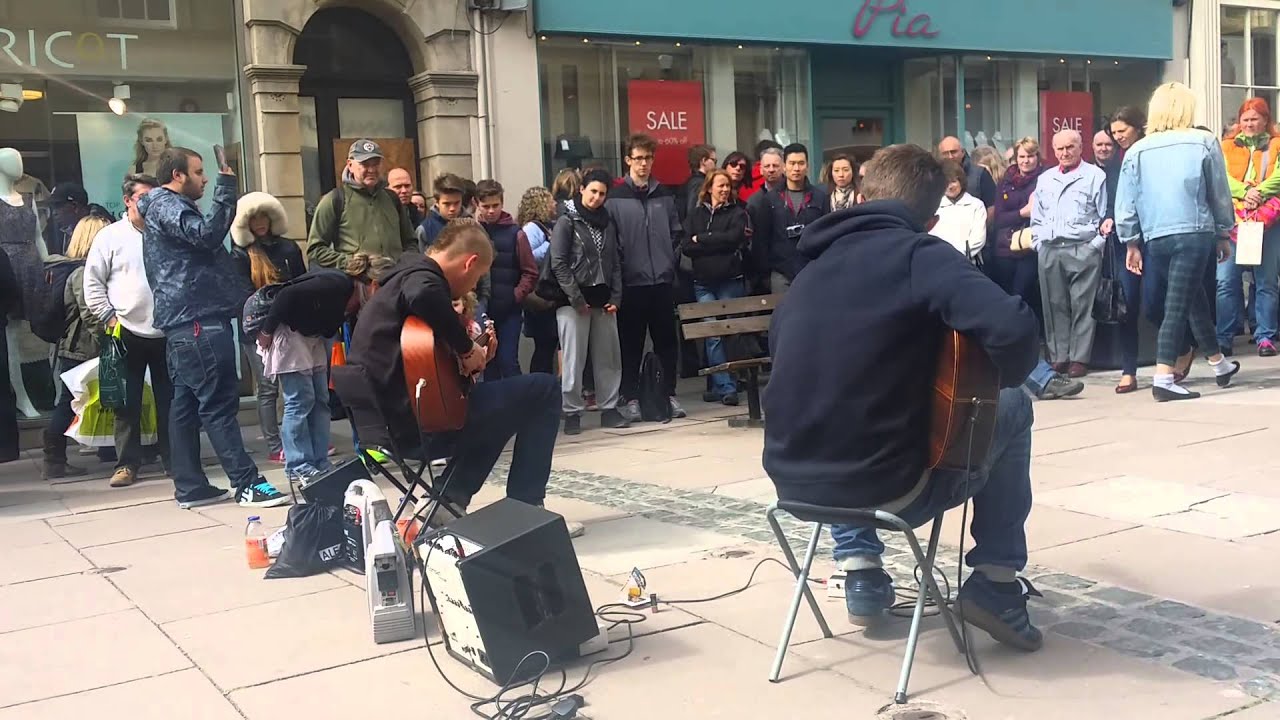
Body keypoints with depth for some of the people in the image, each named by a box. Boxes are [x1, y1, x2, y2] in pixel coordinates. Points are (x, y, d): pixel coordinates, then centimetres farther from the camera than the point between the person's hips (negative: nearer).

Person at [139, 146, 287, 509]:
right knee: (219, 403, -11)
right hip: (196, 320, -11)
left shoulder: (171, 207, 26)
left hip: (186, 322, 11)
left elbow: (202, 246, 26)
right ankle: (248, 484, -12)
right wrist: (226, 190, -19)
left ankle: (190, 487, 13)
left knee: (186, 403, 9)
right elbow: (207, 235, -23)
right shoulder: (166, 207, -6)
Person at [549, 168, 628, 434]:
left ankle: (609, 409, 16)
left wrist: (616, 297, 2)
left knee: (609, 357, 7)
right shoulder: (566, 222, -2)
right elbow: (559, 264, -8)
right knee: (574, 359, -4)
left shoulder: (607, 223, 14)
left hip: (603, 299, 5)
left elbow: (616, 262, 14)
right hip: (573, 301, -5)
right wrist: (576, 299, -13)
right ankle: (572, 413, 3)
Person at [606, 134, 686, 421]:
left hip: (663, 280, 3)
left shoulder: (664, 195, 9)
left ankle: (669, 394, 16)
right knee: (631, 344, 3)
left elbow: (676, 232, 15)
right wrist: (621, 266, -9)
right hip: (631, 282, -3)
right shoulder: (615, 198, -3)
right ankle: (631, 398, 9)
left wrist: (669, 258, 5)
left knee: (667, 341, 7)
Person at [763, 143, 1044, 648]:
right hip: (887, 489, -5)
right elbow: (1015, 331, -24)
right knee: (1012, 408, 20)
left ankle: (860, 574, 28)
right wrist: (1001, 379, -1)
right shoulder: (920, 255, -9)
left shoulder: (817, 261, 11)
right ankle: (996, 582, 18)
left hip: (795, 482, 6)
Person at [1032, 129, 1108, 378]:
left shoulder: (1095, 176, 4)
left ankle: (1079, 359, -2)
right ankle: (1058, 357, 10)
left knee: (1082, 306, -5)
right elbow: (1037, 219, 21)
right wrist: (1039, 245, 10)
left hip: (1083, 250, -5)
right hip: (1049, 252, 5)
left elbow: (1106, 216, 0)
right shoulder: (1045, 180, 19)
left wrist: (1096, 245, -7)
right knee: (1054, 306, 5)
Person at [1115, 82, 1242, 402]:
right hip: (1194, 233, -3)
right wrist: (1224, 234, 17)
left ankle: (1219, 364, 31)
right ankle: (1163, 380, -9)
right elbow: (1220, 194, 6)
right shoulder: (1204, 143, 3)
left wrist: (1132, 243, 15)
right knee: (1177, 307, -5)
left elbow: (1126, 203, 6)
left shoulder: (1137, 151, 7)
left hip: (1156, 238, 4)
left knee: (1195, 297, 19)